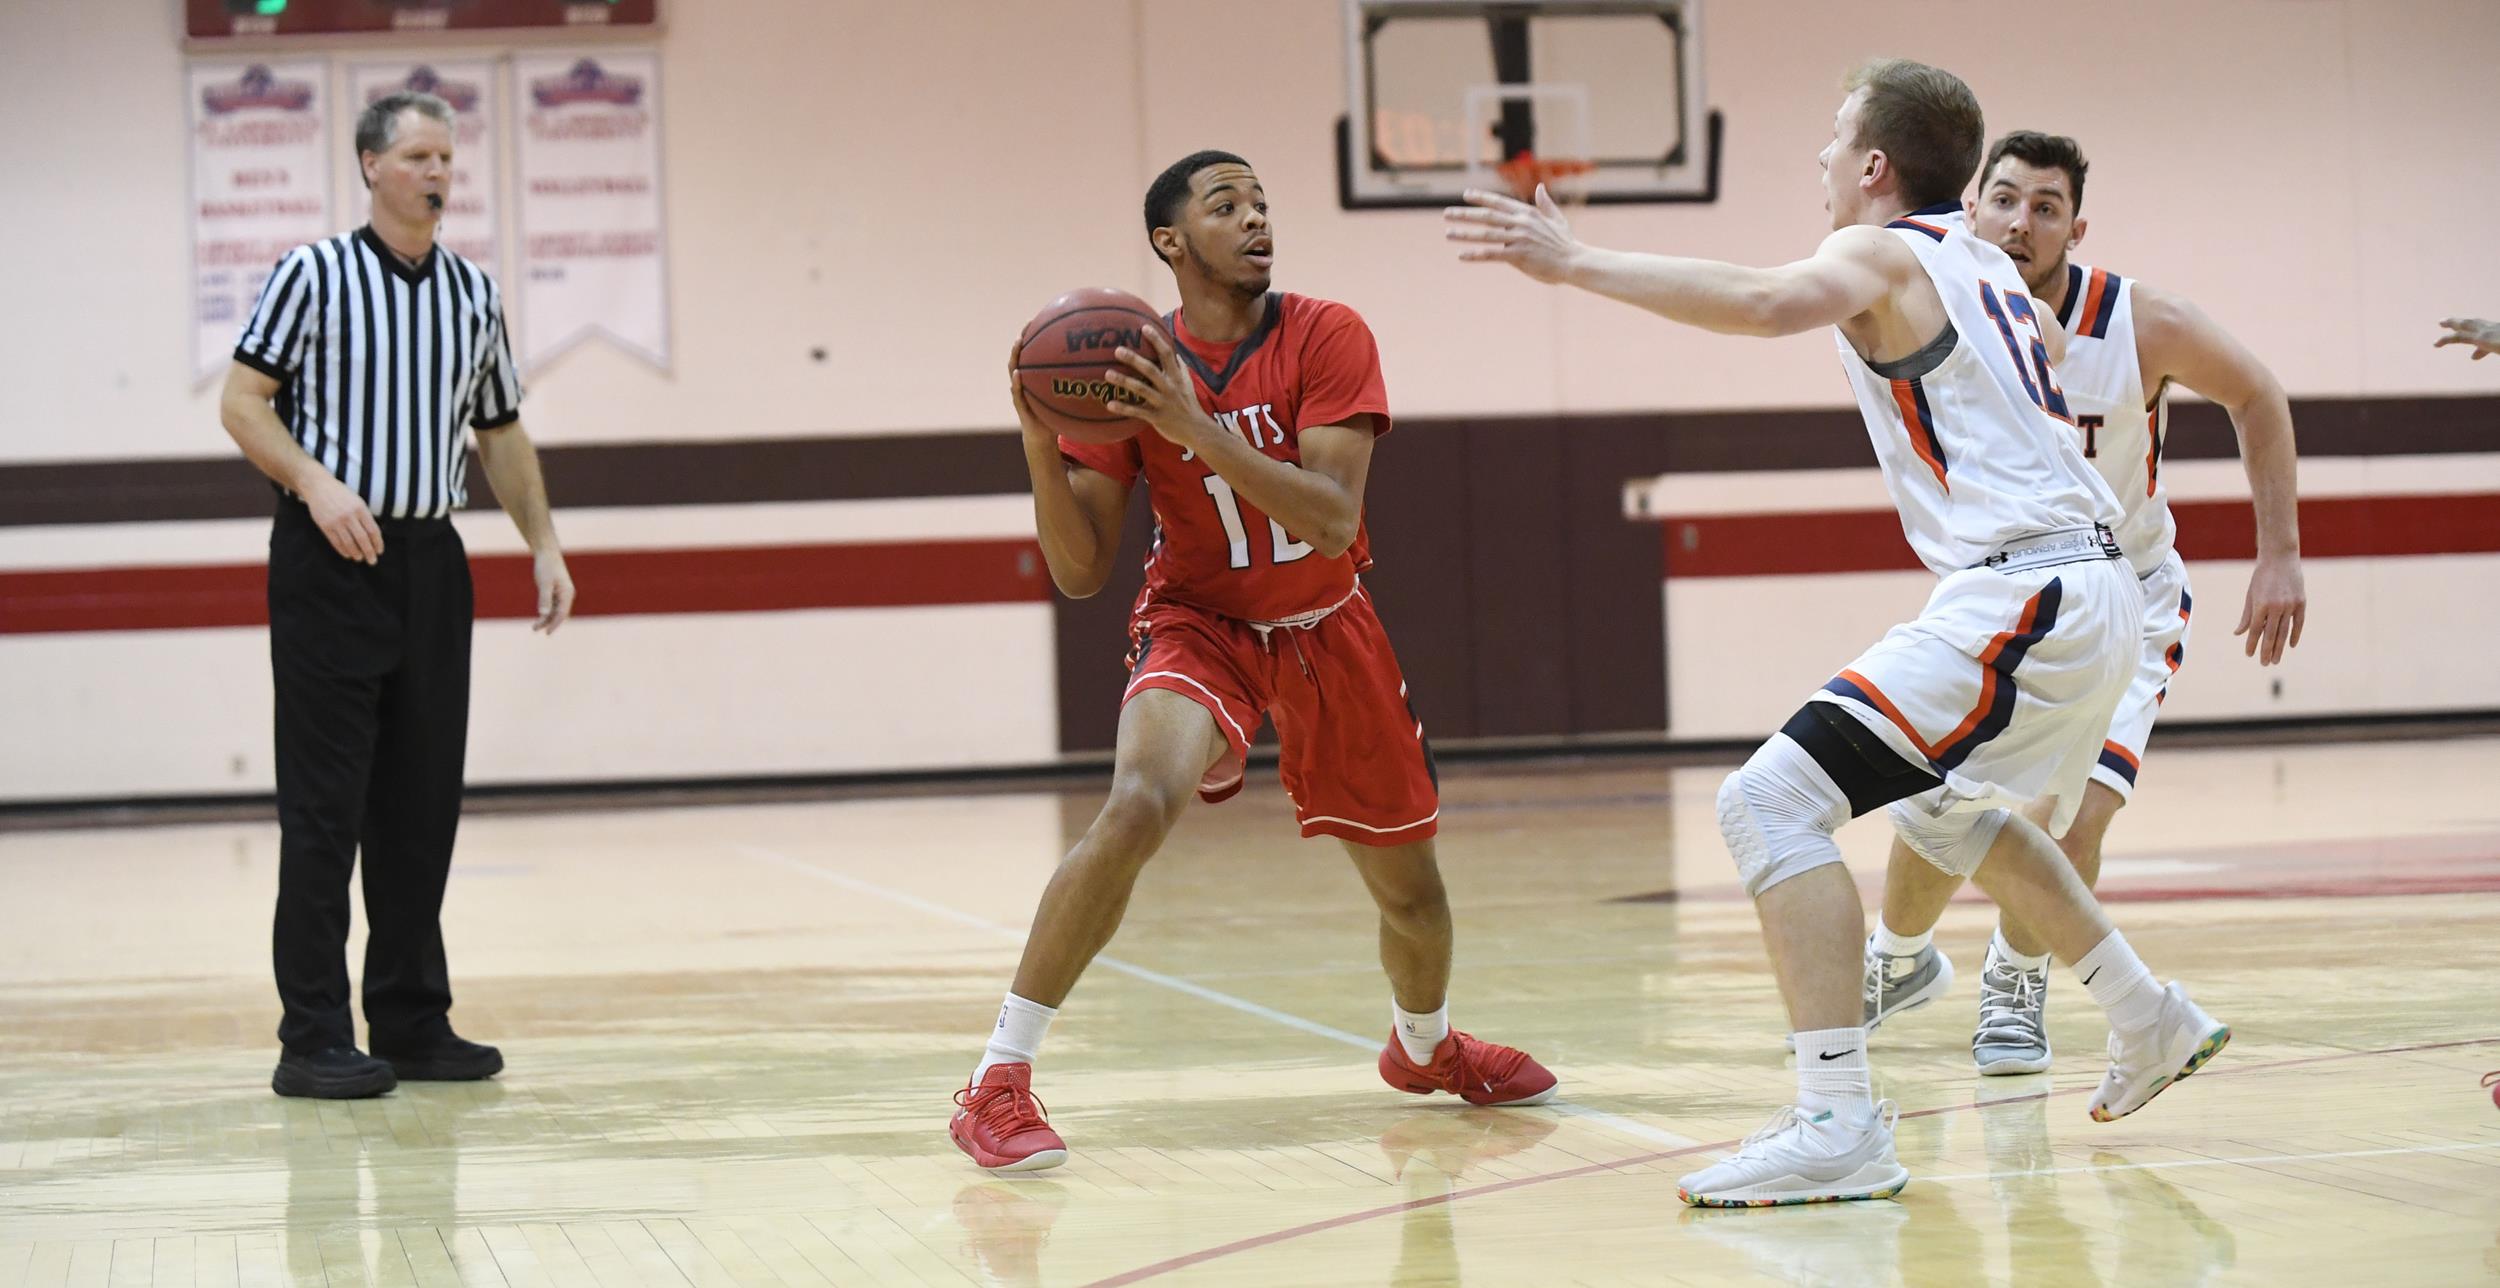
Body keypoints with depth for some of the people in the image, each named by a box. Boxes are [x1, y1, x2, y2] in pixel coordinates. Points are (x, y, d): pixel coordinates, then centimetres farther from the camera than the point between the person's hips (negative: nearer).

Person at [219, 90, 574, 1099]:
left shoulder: (473, 293, 13)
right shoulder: (314, 275, -3)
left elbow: (502, 432, 20)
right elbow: (242, 401, -4)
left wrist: (545, 545, 11)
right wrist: (316, 481, -18)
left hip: (431, 561, 5)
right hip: (328, 561, -5)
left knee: (422, 803, 7)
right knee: (324, 805, -5)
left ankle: (412, 1023, 15)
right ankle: (313, 1040, -3)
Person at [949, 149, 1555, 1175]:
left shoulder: (1327, 338, -14)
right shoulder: (1127, 368, -12)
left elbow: (1333, 520, -27)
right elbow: (1081, 573, -12)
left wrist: (1199, 427, -36)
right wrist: (1041, 442, -27)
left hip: (1327, 628, 2)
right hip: (1200, 623, -2)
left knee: (1411, 891, 11)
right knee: (1140, 801, -33)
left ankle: (1425, 1046, 47)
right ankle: (998, 1080, -27)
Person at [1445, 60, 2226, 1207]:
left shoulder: (1883, 254, -6)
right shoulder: (1984, 265, 19)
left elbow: (1769, 302, -30)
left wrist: (1575, 263, -29)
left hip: (2022, 595, -10)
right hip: (2086, 588, 10)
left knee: (1771, 802, -16)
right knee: (1941, 811, 35)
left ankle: (1838, 1123, -25)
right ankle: (2152, 1023, 44)